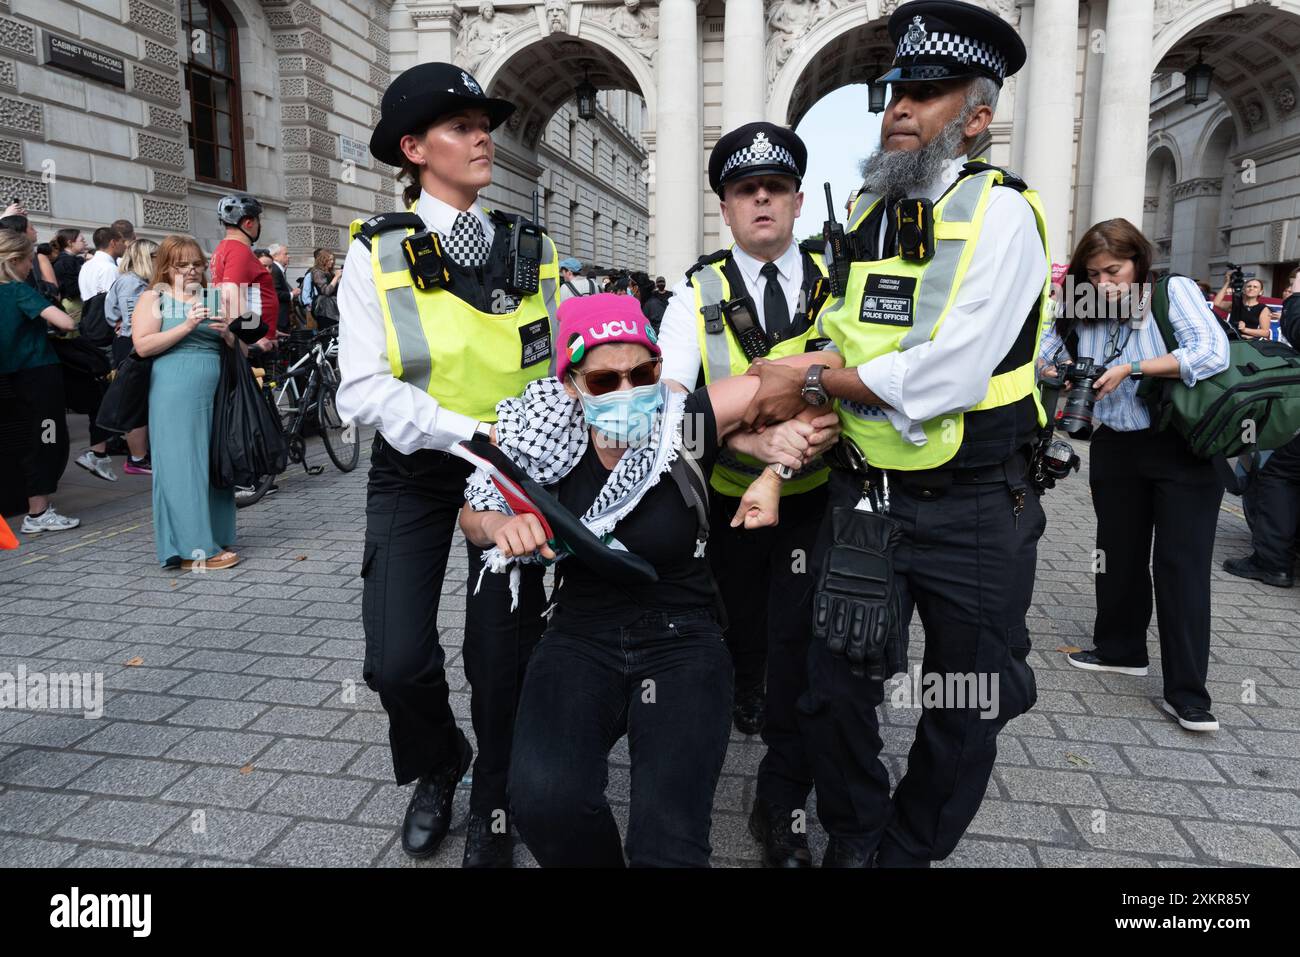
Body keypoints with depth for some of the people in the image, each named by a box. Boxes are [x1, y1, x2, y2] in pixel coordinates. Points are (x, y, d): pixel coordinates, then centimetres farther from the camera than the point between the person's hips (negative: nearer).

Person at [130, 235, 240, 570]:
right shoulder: (153, 298, 4)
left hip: (215, 392, 5)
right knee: (182, 466, -4)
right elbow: (143, 346, -9)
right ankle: (193, 548, -2)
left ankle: (215, 539, 16)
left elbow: (237, 347, 18)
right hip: (176, 395, -5)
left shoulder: (214, 297, 17)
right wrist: (187, 326, -16)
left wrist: (226, 334, -4)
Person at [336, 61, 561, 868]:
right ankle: (438, 766, 28)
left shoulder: (533, 249, 3)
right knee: (397, 661, -8)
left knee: (503, 652, 3)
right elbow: (364, 387, -14)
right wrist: (472, 432, -25)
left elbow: (568, 365, 6)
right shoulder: (377, 251, -6)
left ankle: (493, 806, 30)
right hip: (416, 469, -1)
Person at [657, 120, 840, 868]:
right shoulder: (698, 295, -5)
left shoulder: (834, 286, -3)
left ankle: (782, 807, 14)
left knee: (799, 641, -4)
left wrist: (833, 421, -30)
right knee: (742, 624, 22)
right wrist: (757, 436, -33)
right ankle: (745, 692, 57)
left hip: (814, 499, -1)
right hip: (729, 497, 1)